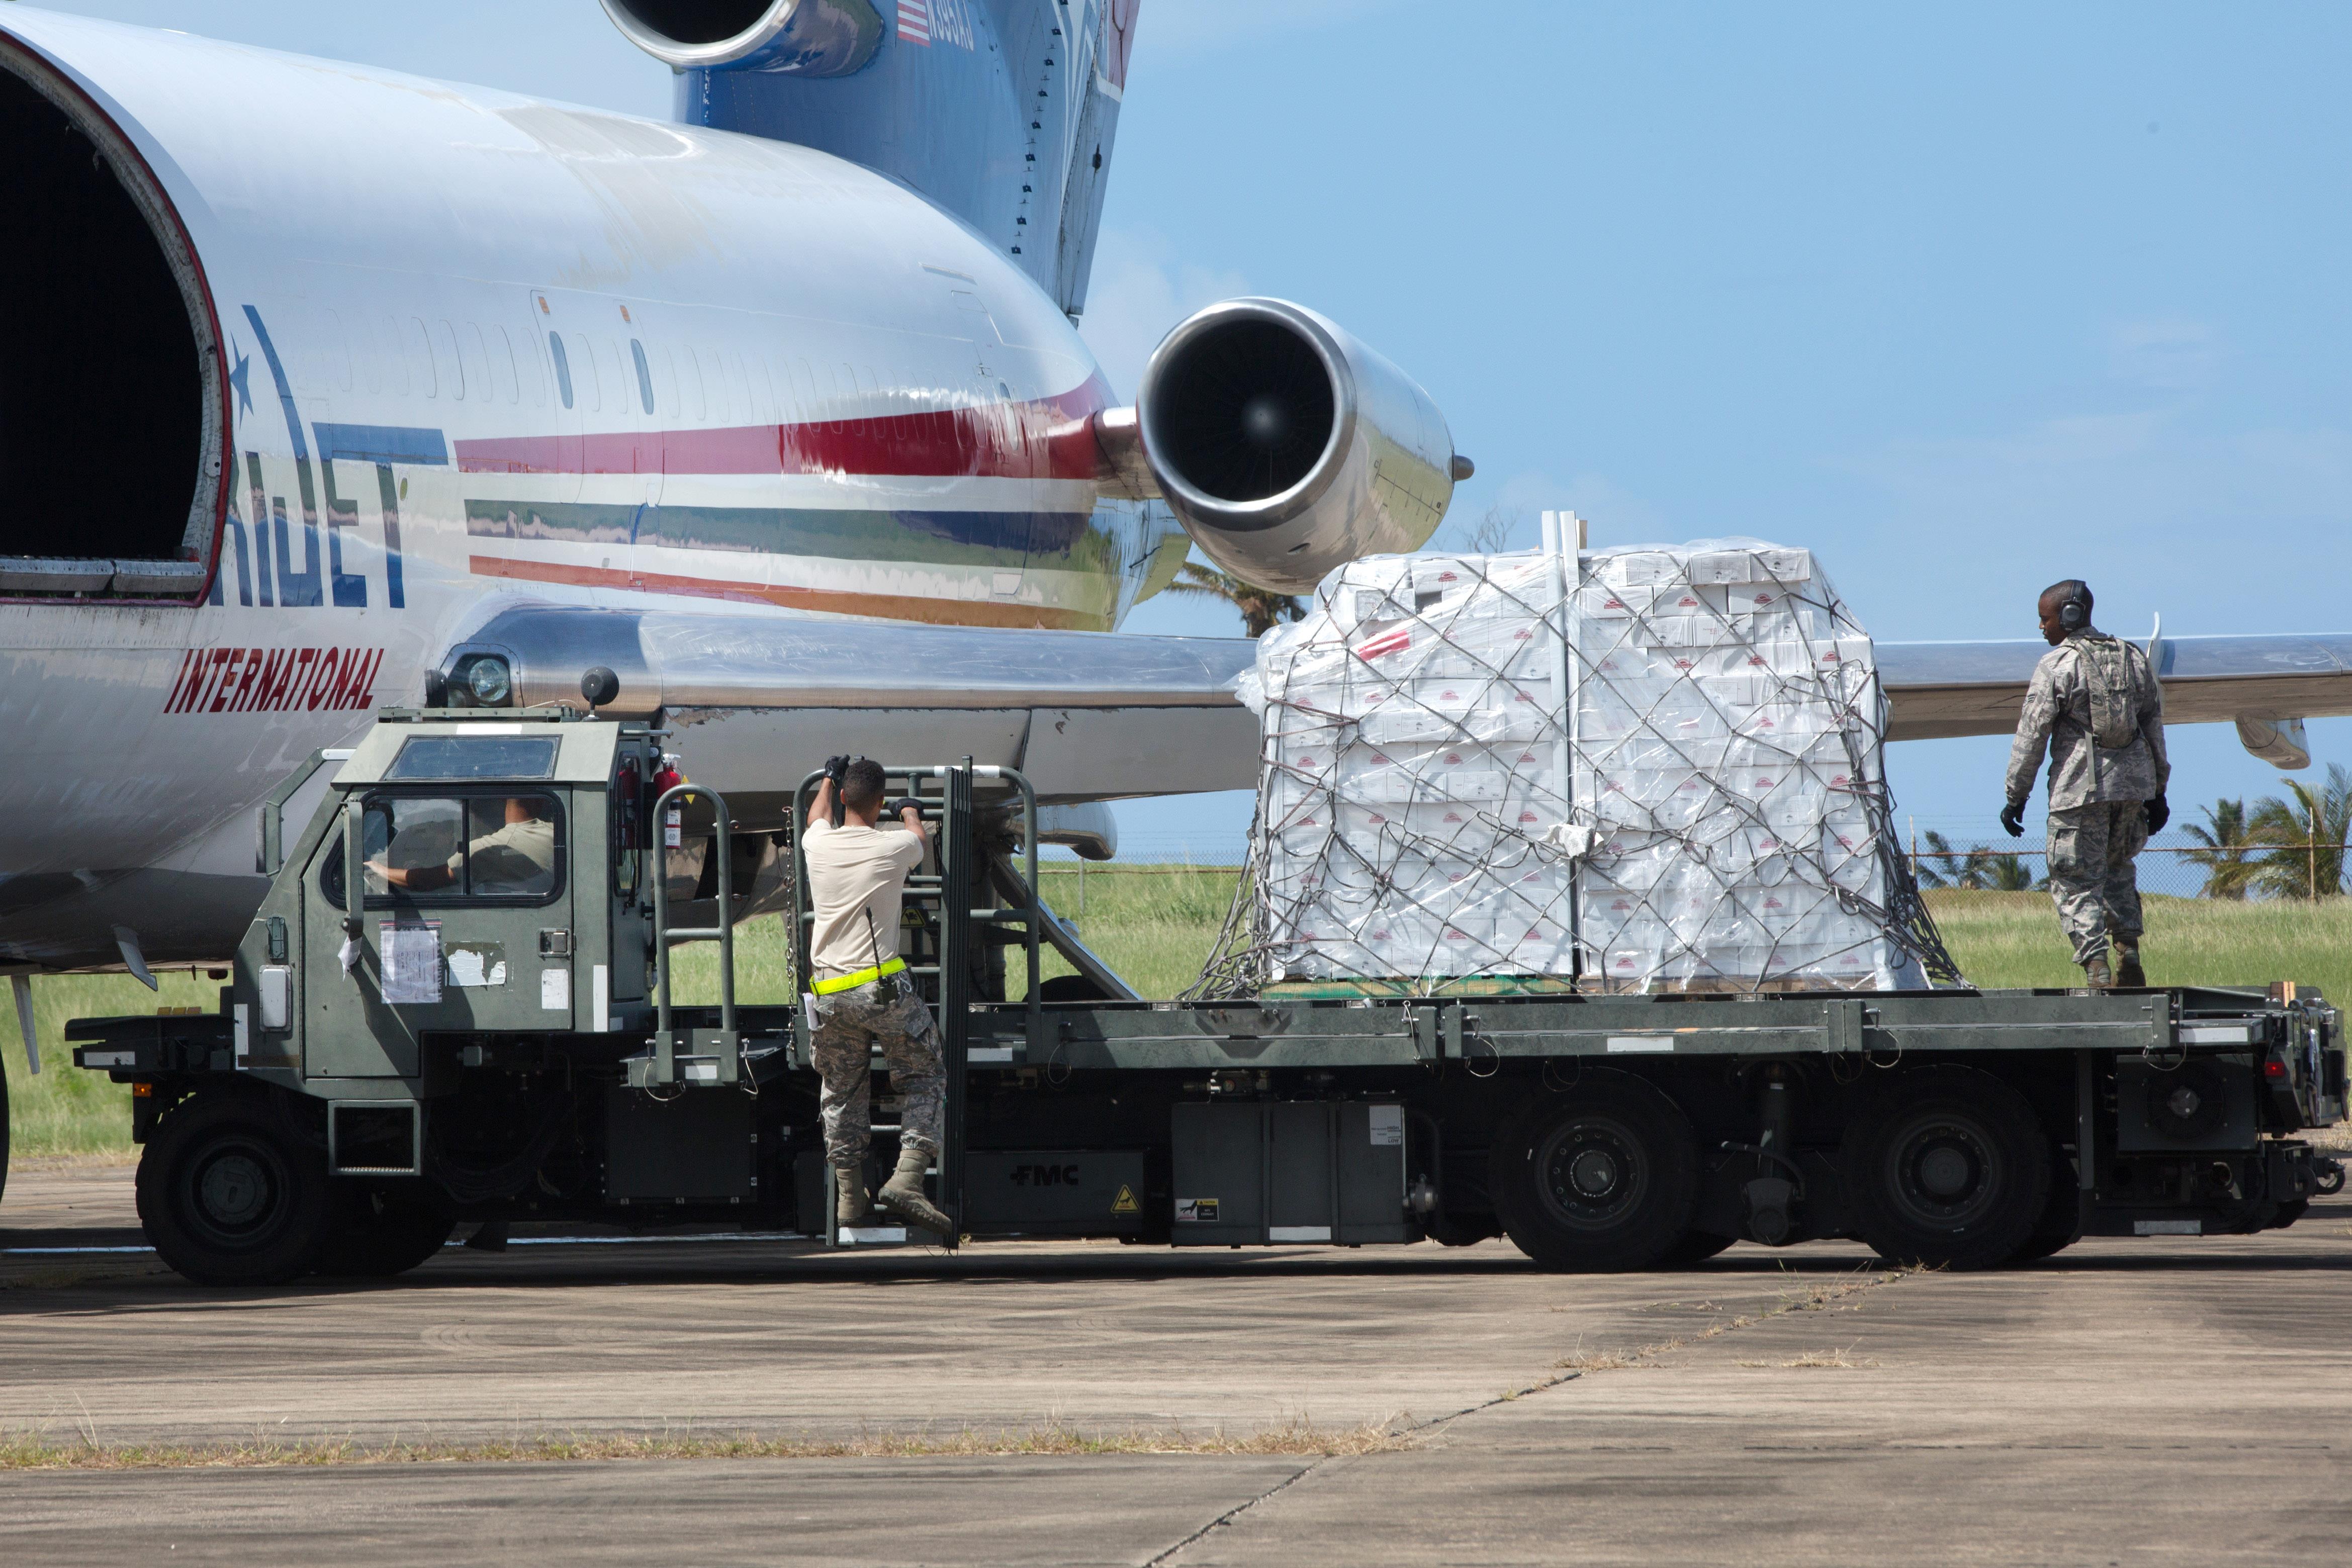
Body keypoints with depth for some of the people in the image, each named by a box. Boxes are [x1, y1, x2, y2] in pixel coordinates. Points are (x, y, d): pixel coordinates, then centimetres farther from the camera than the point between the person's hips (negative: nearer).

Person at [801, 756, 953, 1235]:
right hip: (883, 987, -3)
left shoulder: (820, 845, 3)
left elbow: (818, 815, 30)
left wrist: (830, 778, 51)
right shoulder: (893, 847, -4)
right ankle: (906, 1179, -9)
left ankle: (849, 1195, 14)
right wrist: (910, 811, 47)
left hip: (829, 993, 3)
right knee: (926, 1079, 7)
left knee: (841, 1093, 16)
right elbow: (917, 837, 23)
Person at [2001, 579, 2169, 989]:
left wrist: (2016, 798, -3)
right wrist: (2157, 793, 20)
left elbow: (2031, 736, -8)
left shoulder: (2056, 665, -6)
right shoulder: (2133, 658, 12)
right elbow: (2153, 727, 15)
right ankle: (2129, 951, 11)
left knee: (2076, 883, 0)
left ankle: (2096, 967, -11)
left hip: (2080, 787, -6)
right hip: (2133, 782, 6)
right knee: (2118, 869, 23)